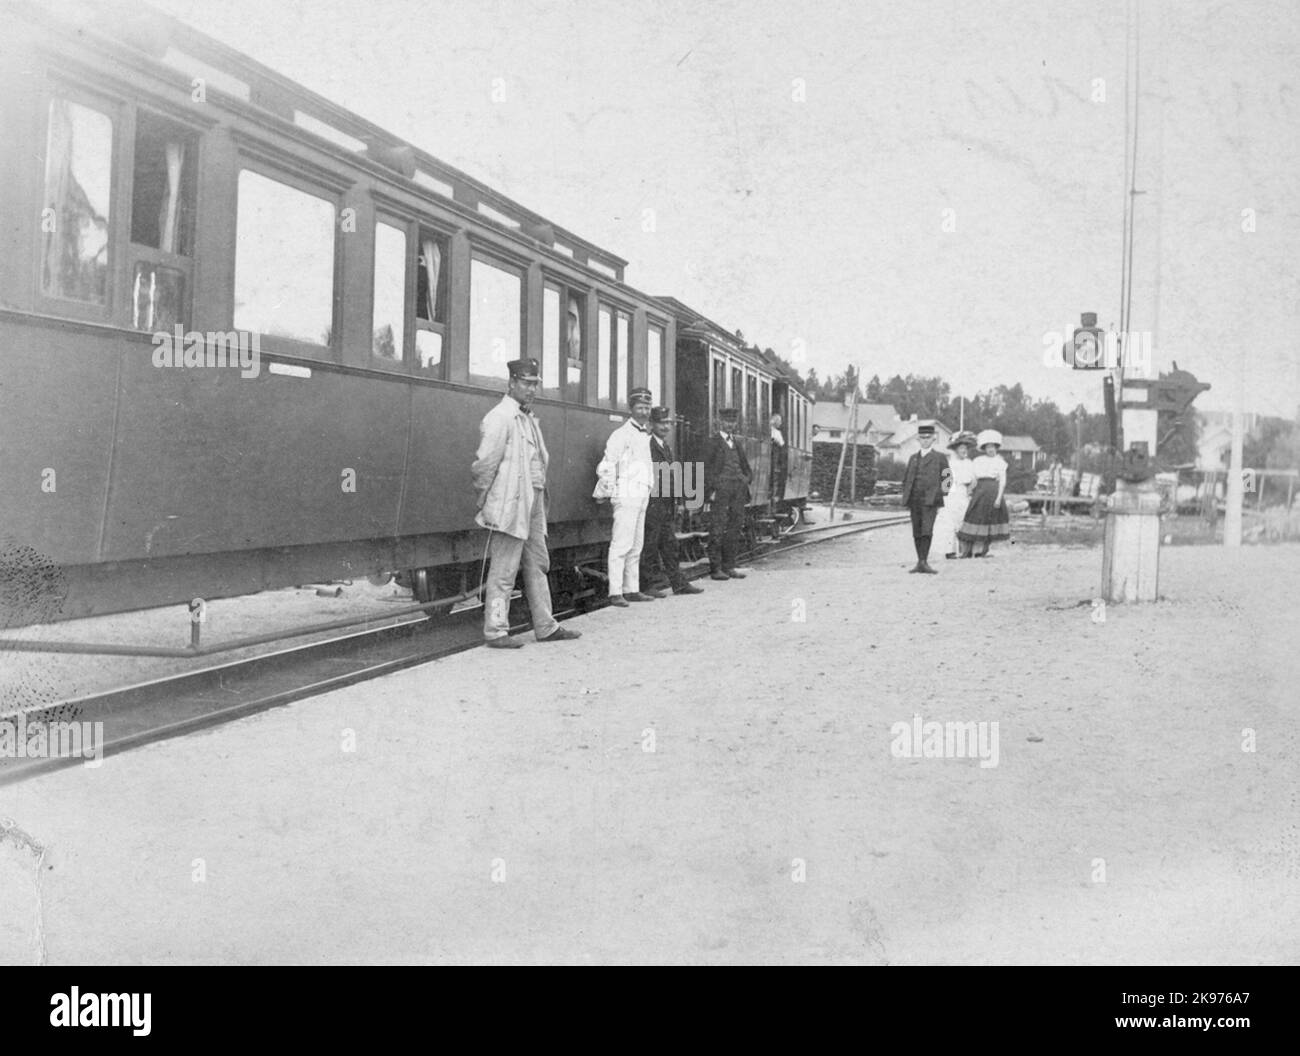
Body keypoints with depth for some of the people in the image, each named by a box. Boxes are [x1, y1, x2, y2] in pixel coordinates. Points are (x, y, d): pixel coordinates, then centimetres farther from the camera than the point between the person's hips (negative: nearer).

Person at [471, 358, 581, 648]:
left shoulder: (529, 419, 17)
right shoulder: (499, 418, -12)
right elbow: (485, 463, -14)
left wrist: (541, 498, 15)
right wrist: (484, 502, -9)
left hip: (534, 504, 10)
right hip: (510, 505, -9)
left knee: (538, 565, 13)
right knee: (504, 570, -4)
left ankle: (546, 627, 21)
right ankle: (495, 631, 2)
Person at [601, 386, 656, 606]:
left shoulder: (646, 435, 17)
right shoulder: (621, 434, -8)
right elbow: (608, 465, -10)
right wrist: (612, 492, -11)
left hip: (642, 497, 8)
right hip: (627, 495, -8)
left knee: (636, 546, 10)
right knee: (621, 544, -10)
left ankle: (632, 589, 15)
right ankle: (615, 592, -11)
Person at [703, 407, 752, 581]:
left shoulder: (736, 441, 18)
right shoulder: (713, 442, -1)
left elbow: (744, 465, 26)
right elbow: (707, 467, -6)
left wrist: (747, 477, 10)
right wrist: (710, 490, -12)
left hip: (738, 490, 6)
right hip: (720, 490, -6)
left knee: (735, 528, 7)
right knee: (717, 529, -5)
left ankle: (729, 566, 14)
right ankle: (715, 568, -2)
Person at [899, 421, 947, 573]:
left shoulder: (939, 458, 6)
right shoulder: (913, 458, 19)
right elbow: (905, 479, 22)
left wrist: (938, 497, -5)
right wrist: (907, 497, 8)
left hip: (930, 501, -5)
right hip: (914, 501, 5)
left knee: (927, 531, -15)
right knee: (916, 532, 6)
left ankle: (924, 562, -16)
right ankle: (919, 562, 13)